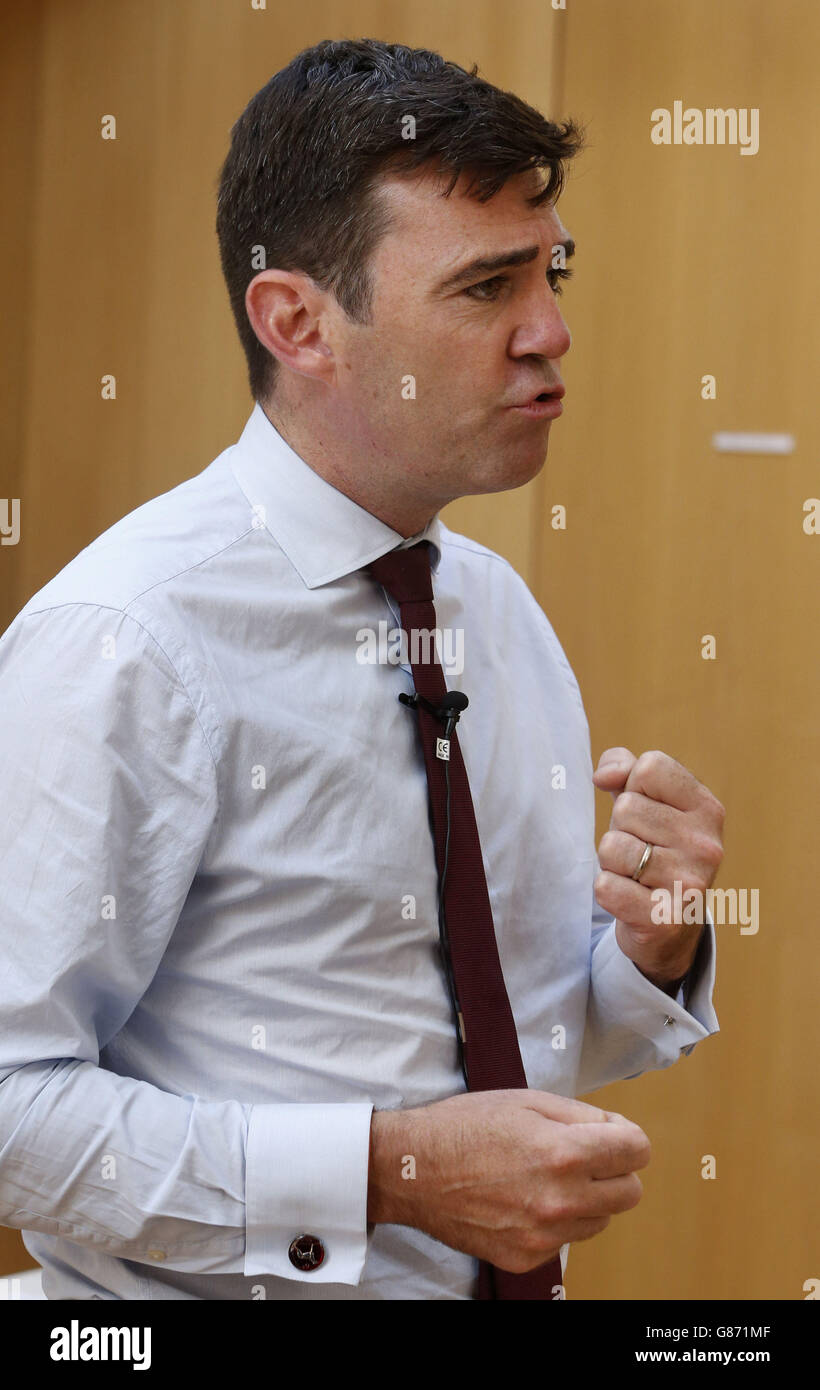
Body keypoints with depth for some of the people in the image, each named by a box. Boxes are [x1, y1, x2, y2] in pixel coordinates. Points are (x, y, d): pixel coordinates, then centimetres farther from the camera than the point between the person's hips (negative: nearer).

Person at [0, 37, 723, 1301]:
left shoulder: (500, 607, 3)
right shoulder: (124, 640, -20)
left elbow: (554, 1037, 11)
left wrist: (653, 945, -9)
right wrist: (393, 1170, -27)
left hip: (507, 1274, 7)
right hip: (217, 1291, -7)